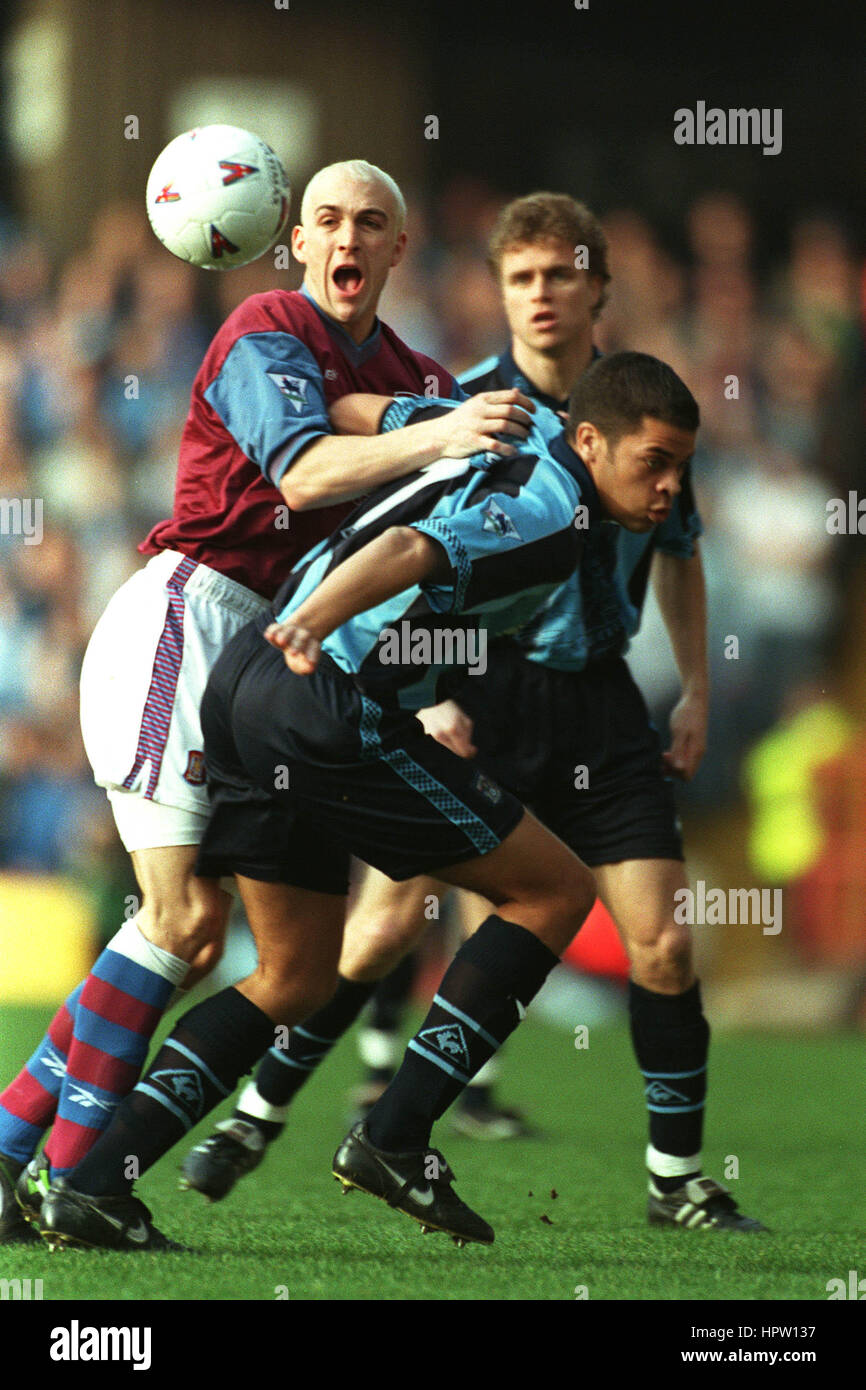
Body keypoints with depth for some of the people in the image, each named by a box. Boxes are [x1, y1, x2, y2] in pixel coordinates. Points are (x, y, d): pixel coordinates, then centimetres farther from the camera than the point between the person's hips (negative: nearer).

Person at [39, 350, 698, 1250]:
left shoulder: (506, 442, 18)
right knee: (554, 888, 3)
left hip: (242, 683, 10)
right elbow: (412, 548, -26)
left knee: (296, 979, 18)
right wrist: (308, 628, -40)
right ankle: (396, 1138, 0)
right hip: (330, 713, -10)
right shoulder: (552, 511, -9)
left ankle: (96, 1184, 6)